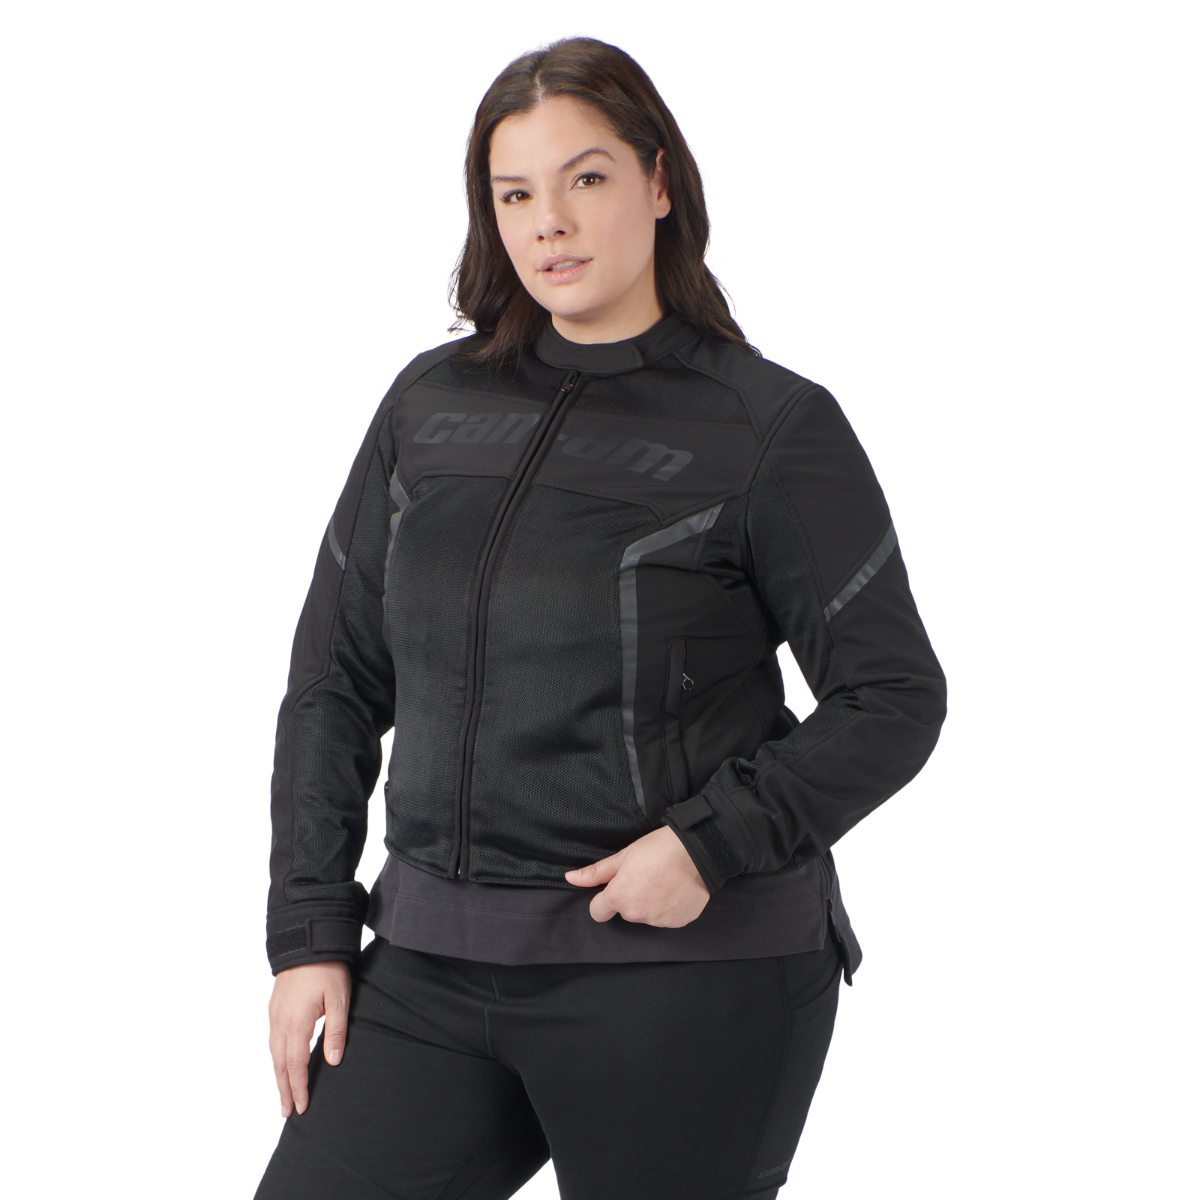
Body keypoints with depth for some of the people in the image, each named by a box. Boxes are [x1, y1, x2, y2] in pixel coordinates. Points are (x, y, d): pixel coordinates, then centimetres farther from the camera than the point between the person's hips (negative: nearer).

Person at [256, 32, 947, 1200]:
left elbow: (894, 701, -3)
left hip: (683, 971, -4)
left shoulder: (774, 426, -4)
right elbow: (334, 680, 12)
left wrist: (715, 843, -16)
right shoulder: (429, 402, 8)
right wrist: (310, 932, 5)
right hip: (434, 966, 4)